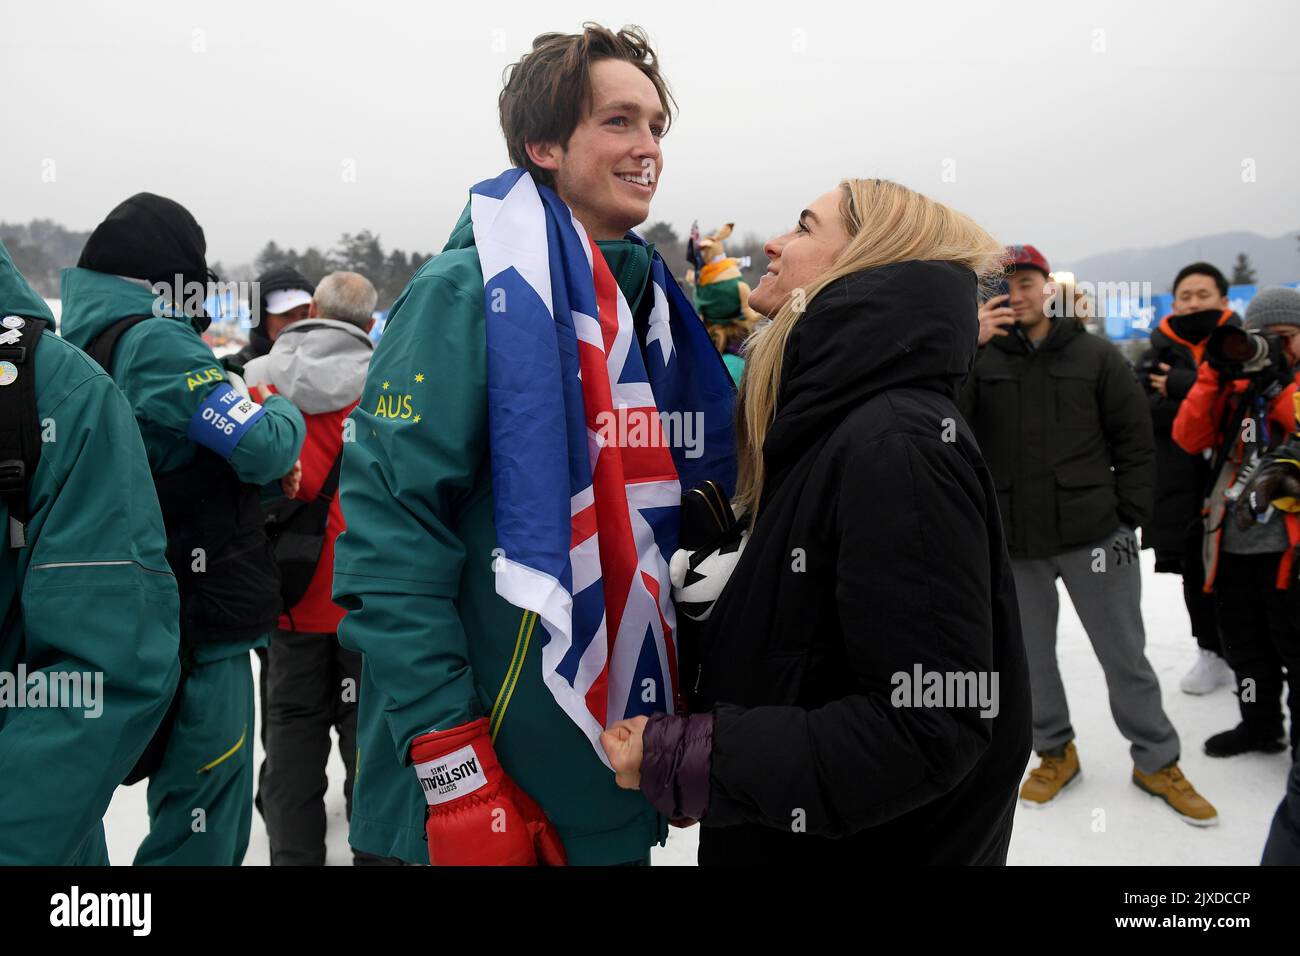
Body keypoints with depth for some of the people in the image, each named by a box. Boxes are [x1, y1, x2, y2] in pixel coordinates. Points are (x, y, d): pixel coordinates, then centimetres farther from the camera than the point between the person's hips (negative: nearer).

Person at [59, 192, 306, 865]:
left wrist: (266, 476, 2)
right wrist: (285, 413, 3)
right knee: (204, 828, 2)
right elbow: (262, 448, -18)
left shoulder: (82, 346, 12)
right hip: (202, 622, -9)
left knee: (193, 806, 22)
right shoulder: (155, 342, -16)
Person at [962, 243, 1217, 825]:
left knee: (1125, 655, 10)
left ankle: (1156, 762, 27)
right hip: (1012, 540, 1)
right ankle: (1055, 752, 33)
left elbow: (1136, 439, 4)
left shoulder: (1095, 355, 2)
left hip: (1092, 535, -1)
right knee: (1030, 654, 14)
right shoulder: (980, 361, 2)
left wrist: (1129, 515, -2)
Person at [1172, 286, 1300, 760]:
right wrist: (1214, 375, -9)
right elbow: (1189, 438, -1)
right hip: (1232, 541, 5)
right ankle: (1260, 725, 33)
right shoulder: (1236, 379, 11)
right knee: (1244, 645, 16)